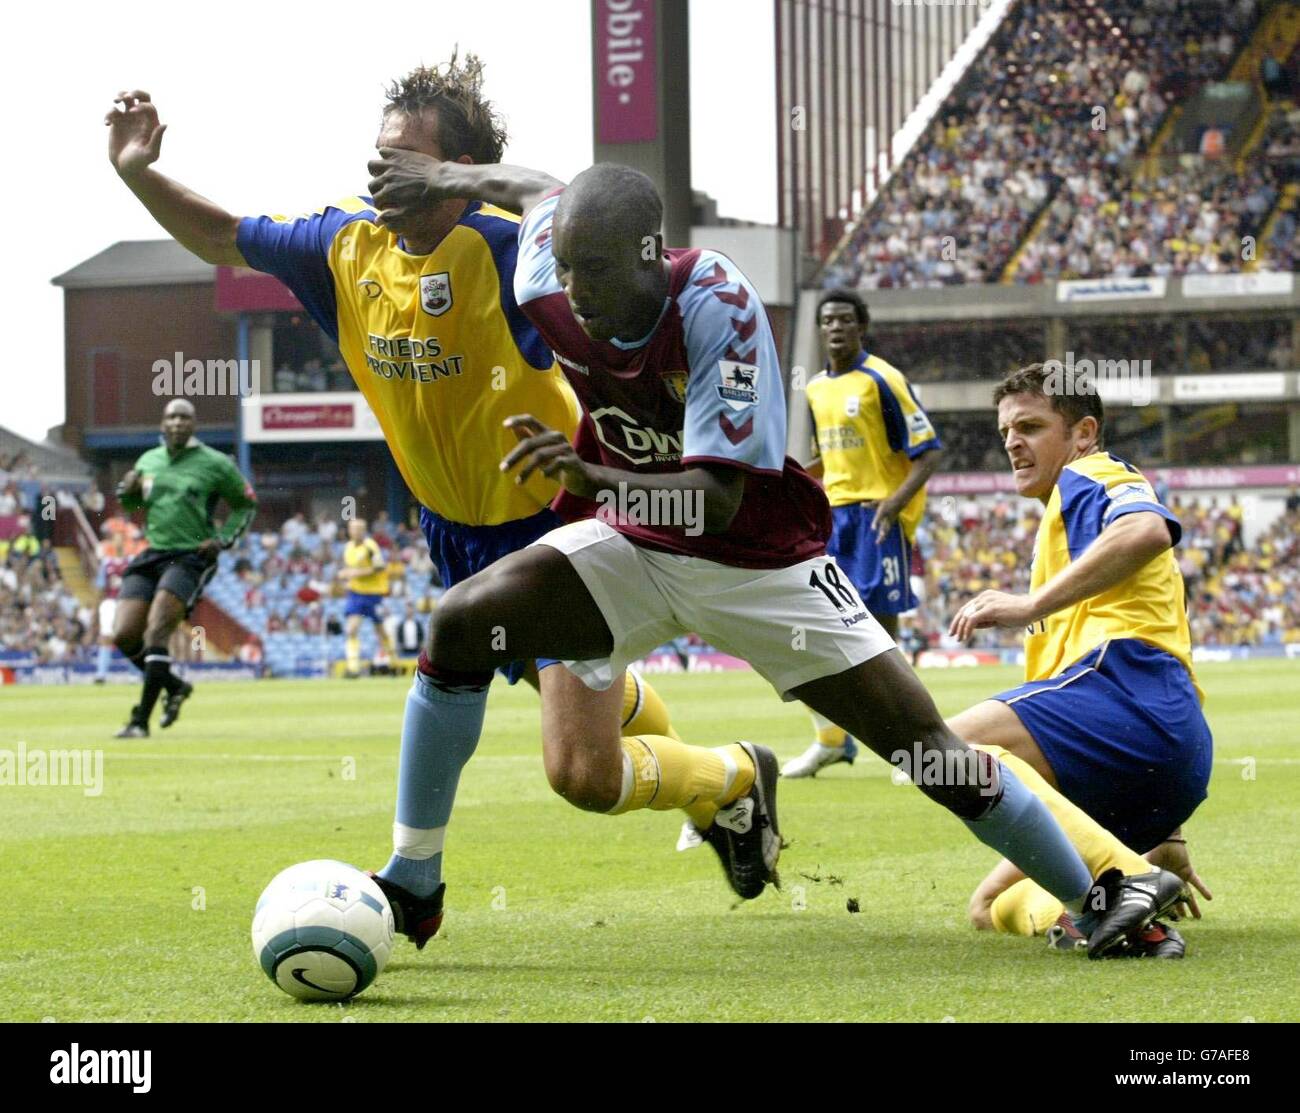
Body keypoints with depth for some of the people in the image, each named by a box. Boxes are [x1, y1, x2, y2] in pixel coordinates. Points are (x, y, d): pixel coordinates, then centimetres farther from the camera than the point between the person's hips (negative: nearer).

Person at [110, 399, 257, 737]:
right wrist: (127, 490, 1)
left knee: (155, 634, -21)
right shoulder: (148, 461, 11)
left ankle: (141, 721, -17)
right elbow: (131, 504, 26)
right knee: (123, 636, -4)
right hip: (152, 555, 6)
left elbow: (246, 504, 9)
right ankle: (175, 687, 21)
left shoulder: (214, 464, -2)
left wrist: (223, 539, -6)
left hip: (191, 559, -6)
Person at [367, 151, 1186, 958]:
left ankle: (1101, 894, 7)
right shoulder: (549, 295, -18)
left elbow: (718, 500, -37)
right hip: (631, 549, 4)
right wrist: (445, 179, 20)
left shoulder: (717, 304, -31)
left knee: (927, 747, -6)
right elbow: (540, 193, 7)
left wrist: (598, 480, -52)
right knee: (460, 626, -19)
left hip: (758, 556, -4)